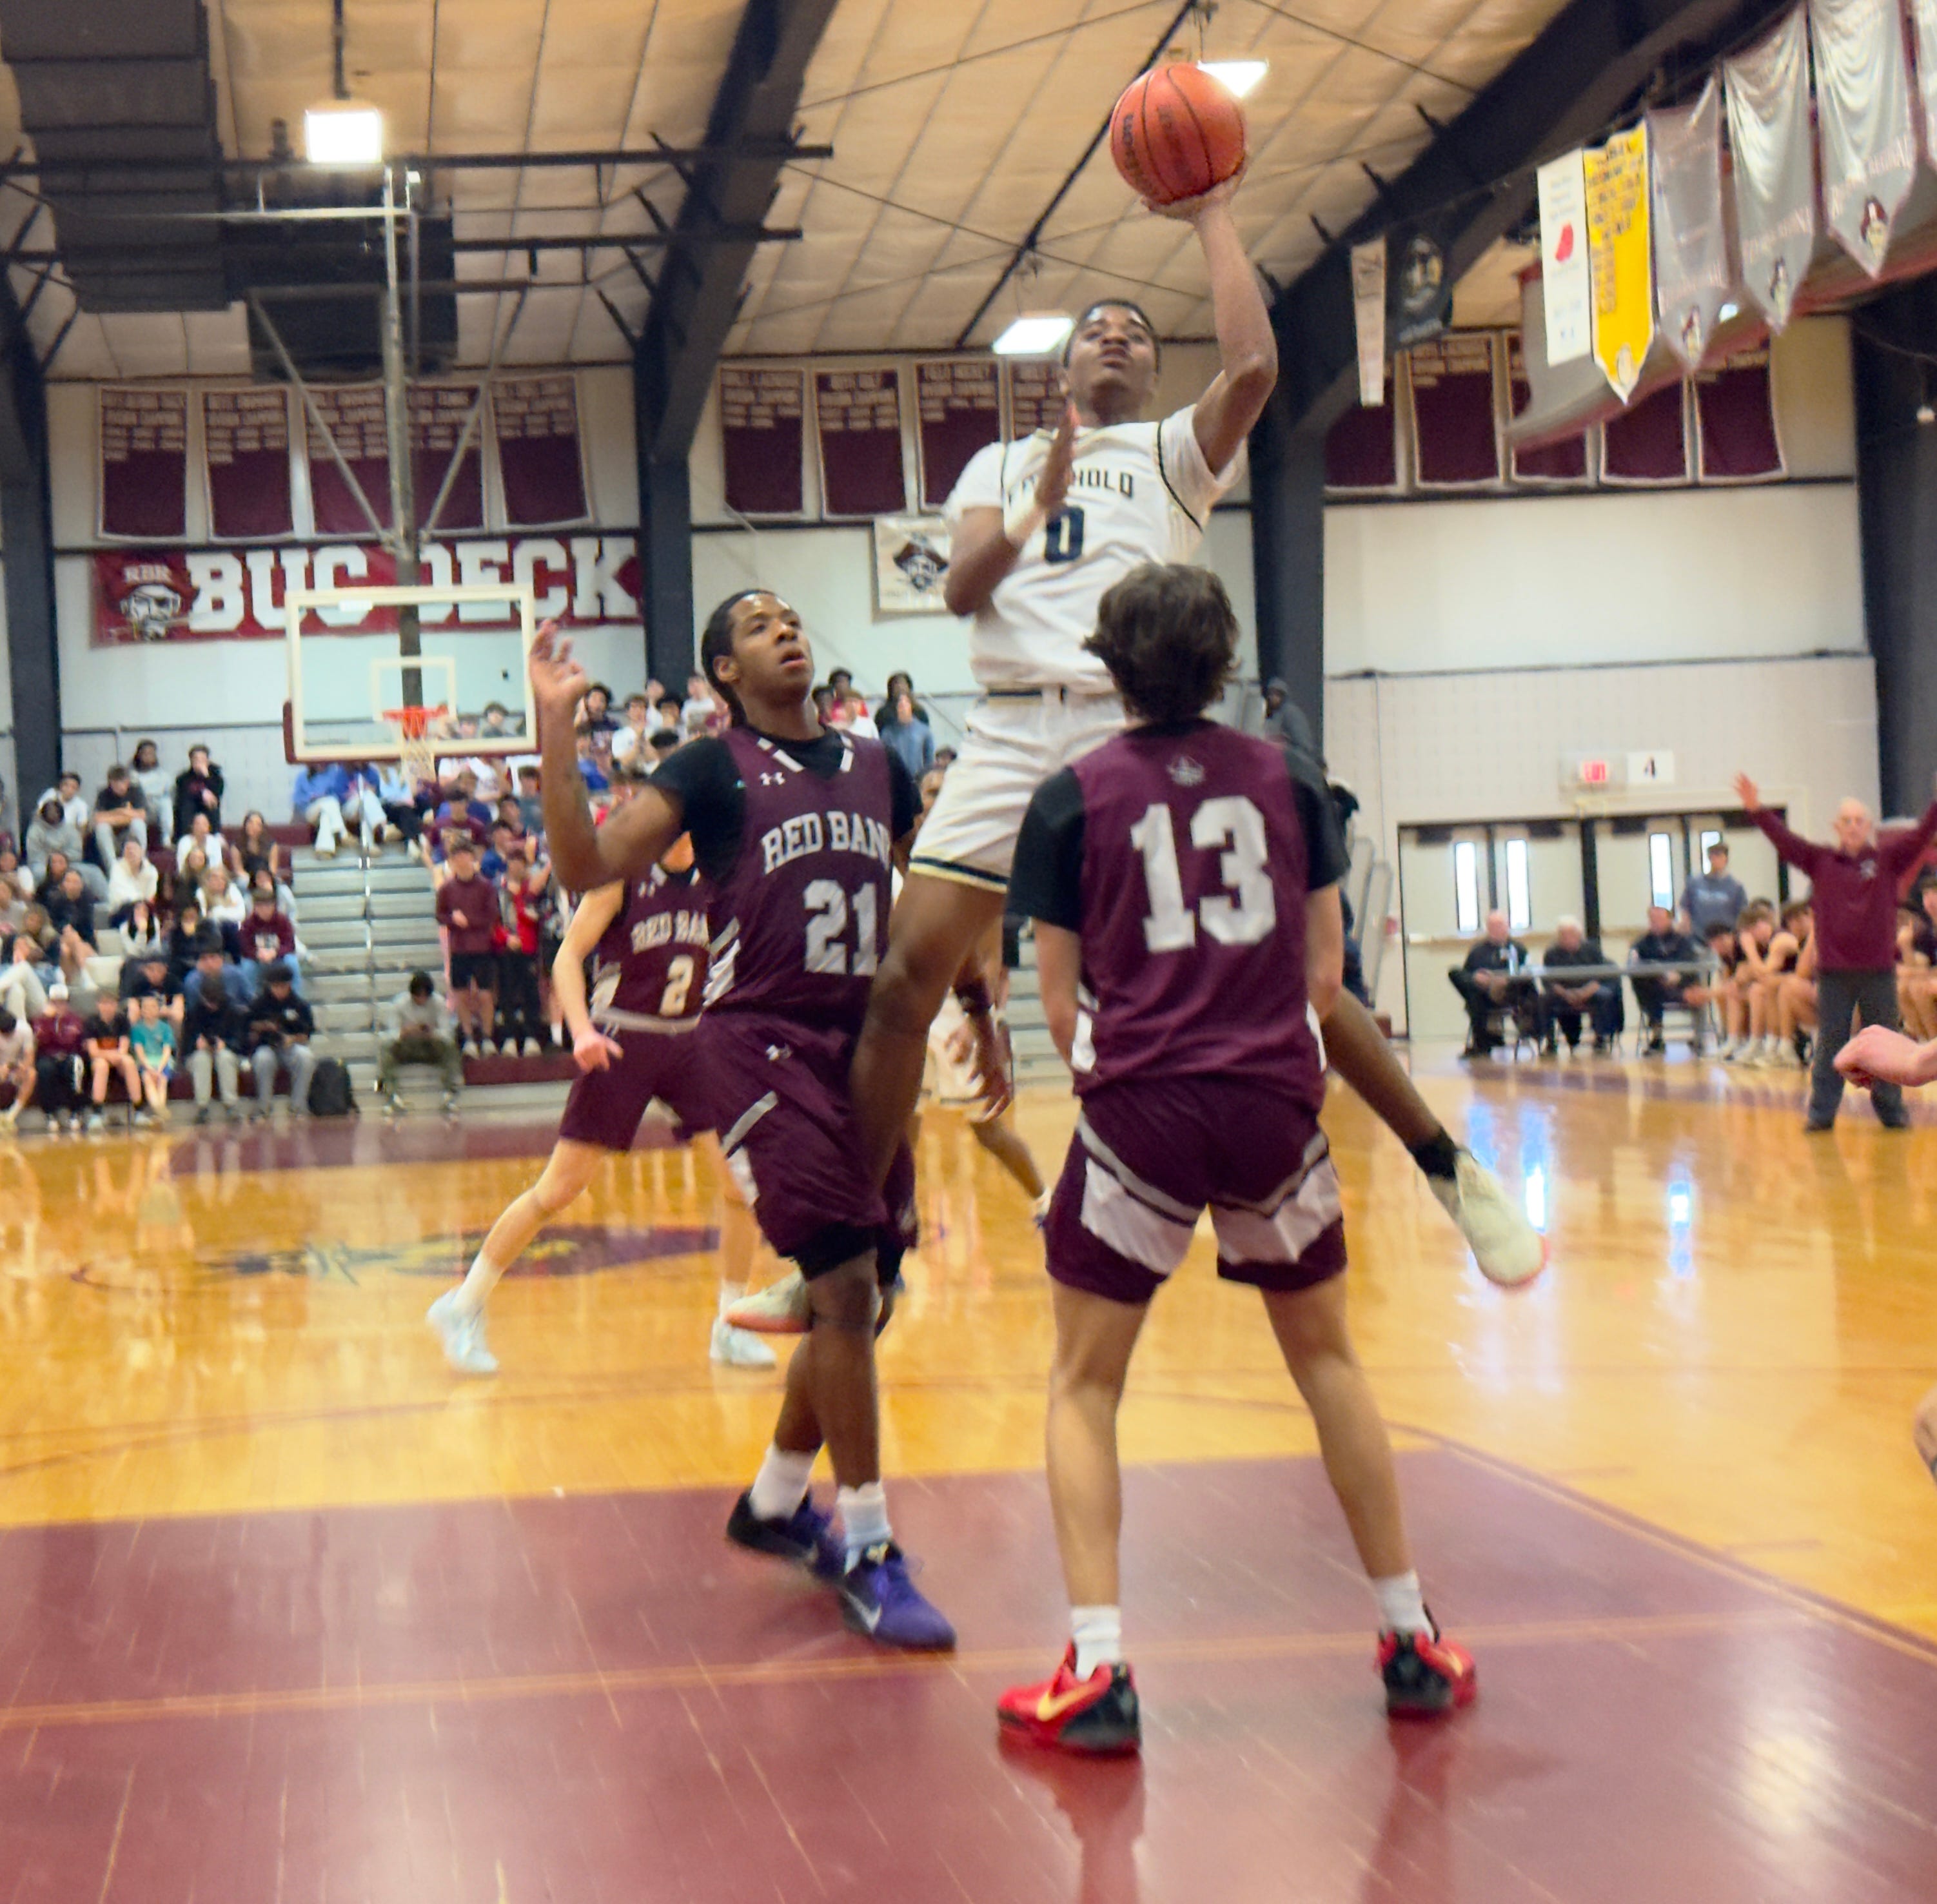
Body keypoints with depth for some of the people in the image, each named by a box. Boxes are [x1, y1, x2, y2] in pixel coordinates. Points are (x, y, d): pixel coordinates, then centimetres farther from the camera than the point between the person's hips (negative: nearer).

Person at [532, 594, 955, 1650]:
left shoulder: (877, 765, 13)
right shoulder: (710, 769, -2)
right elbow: (589, 867, -14)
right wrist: (555, 727, -21)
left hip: (866, 1046, 6)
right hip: (761, 1045, -6)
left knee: (863, 1303, 11)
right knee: (845, 1286, -15)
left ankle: (774, 1503, 33)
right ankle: (865, 1550, -5)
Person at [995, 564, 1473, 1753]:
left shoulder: (1074, 799, 0)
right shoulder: (1285, 780, 5)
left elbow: (1064, 1005, 2)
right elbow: (1325, 973, 8)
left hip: (1140, 1110, -2)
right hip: (1277, 1105, 2)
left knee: (1085, 1387, 10)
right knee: (1328, 1361, 20)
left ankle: (1098, 1674, 0)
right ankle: (1412, 1641, 25)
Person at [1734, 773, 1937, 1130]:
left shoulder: (1888, 859, 4)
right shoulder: (1821, 861, 3)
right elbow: (1784, 840, -5)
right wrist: (1756, 809, -17)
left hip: (1879, 969, 0)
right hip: (1834, 969, 0)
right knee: (1830, 1041, 4)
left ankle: (1891, 1110, 16)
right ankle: (1821, 1111, 9)